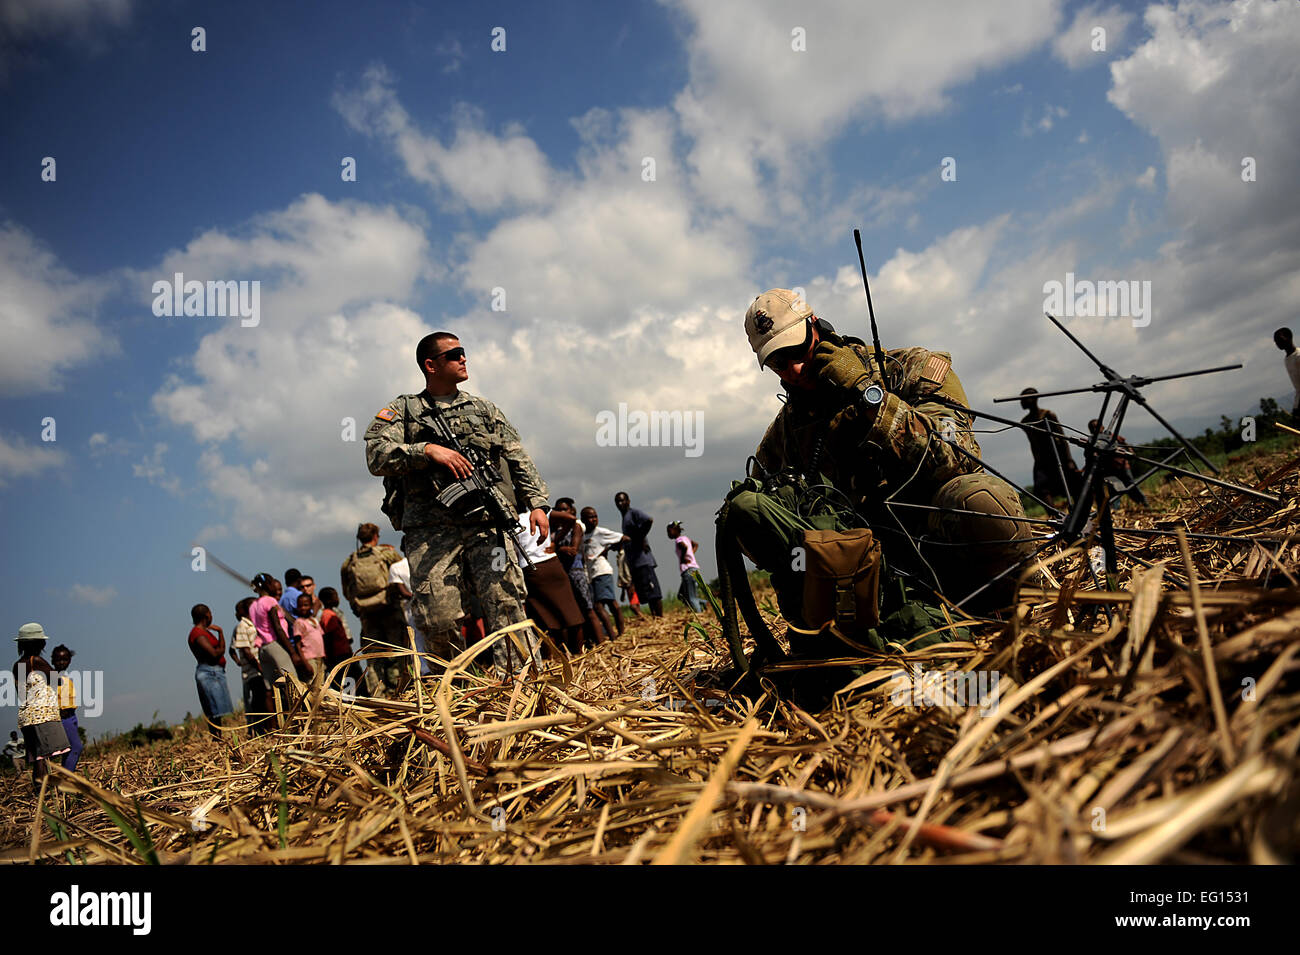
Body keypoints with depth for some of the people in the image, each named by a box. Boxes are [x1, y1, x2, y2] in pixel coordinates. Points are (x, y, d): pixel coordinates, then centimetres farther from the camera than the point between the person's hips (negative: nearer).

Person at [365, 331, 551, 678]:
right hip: (431, 531, -1)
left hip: (488, 523, 1)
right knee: (437, 617, -8)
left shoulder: (483, 408, 21)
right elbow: (377, 456, -4)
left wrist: (537, 503, 3)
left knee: (506, 604, -13)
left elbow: (519, 460, 17)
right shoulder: (402, 411, 13)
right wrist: (427, 450, -16)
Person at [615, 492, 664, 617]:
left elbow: (649, 520, -24)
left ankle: (660, 617, -10)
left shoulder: (634, 512, -4)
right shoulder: (624, 518, 23)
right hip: (633, 562, 9)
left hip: (642, 559, -9)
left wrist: (642, 538, -17)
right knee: (646, 595, 8)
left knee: (652, 592, -10)